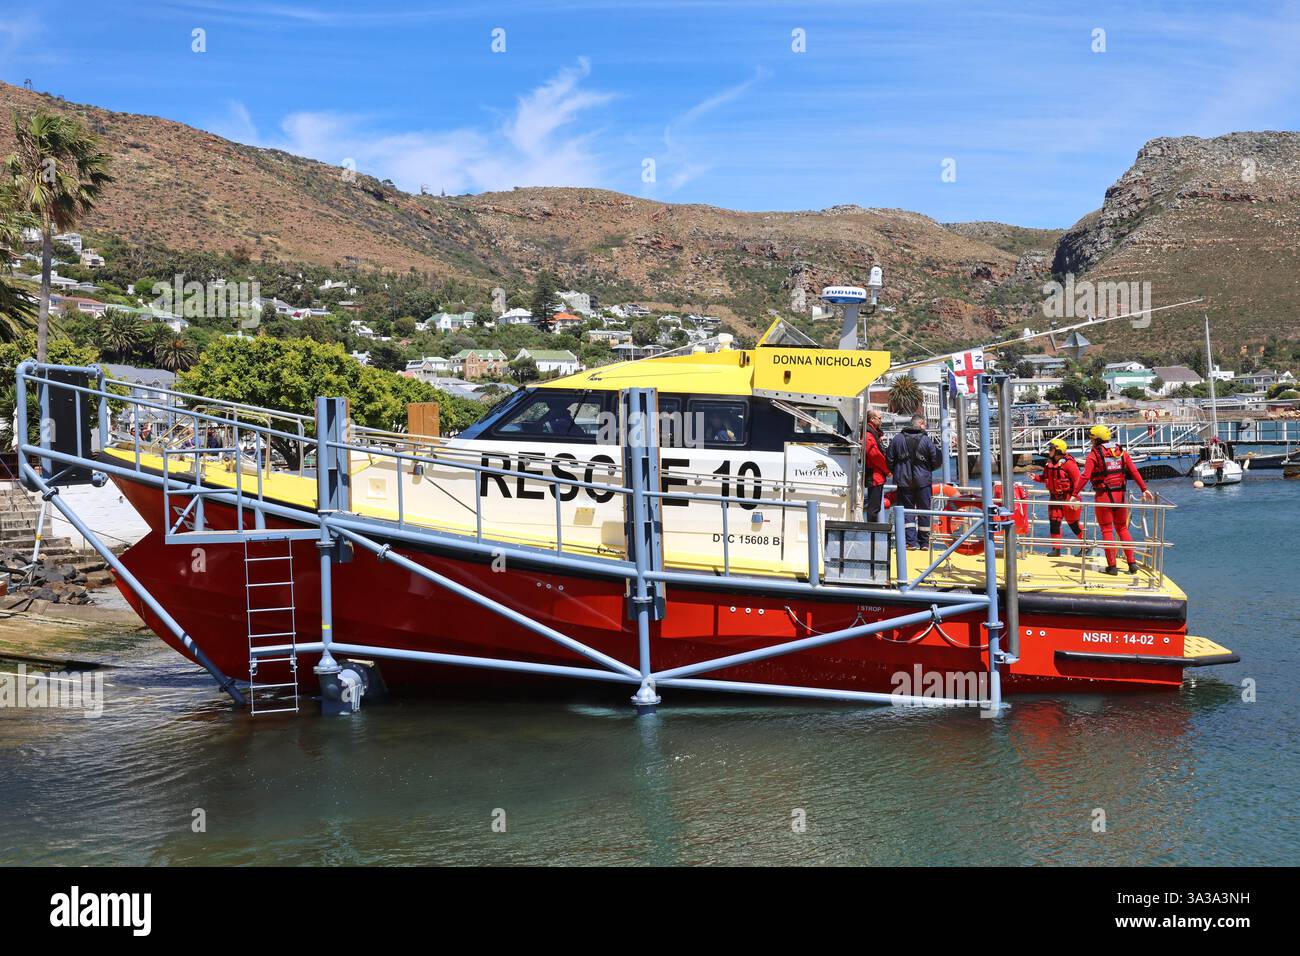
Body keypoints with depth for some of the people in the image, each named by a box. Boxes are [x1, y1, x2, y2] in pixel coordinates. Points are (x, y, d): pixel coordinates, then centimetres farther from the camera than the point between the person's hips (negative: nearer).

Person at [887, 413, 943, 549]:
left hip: (904, 481, 1)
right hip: (923, 481, -1)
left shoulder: (897, 439, 0)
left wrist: (896, 472, 17)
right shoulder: (926, 440, -6)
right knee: (924, 511, 9)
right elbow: (937, 461, -5)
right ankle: (924, 542, 13)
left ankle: (911, 541, -3)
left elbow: (889, 459, 2)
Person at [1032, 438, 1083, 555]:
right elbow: (1046, 477, 19)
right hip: (1055, 497, 7)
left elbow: (1077, 480, -19)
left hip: (1067, 497, -7)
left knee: (1073, 523, 2)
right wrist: (1036, 477, 0)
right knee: (1054, 522, 4)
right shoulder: (1049, 463, 8)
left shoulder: (1068, 463, -16)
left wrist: (1075, 496, -25)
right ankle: (1056, 549, 10)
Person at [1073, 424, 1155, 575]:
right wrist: (1144, 489, 6)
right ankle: (1132, 562, 12)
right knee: (1122, 528, 17)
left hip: (1104, 496, -4)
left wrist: (1075, 494, -13)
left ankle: (1112, 566, 3)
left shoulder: (1094, 454, -6)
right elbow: (1134, 471, 3)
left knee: (1107, 530, 4)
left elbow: (1085, 476, -14)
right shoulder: (1121, 451, 8)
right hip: (1121, 495, 4)